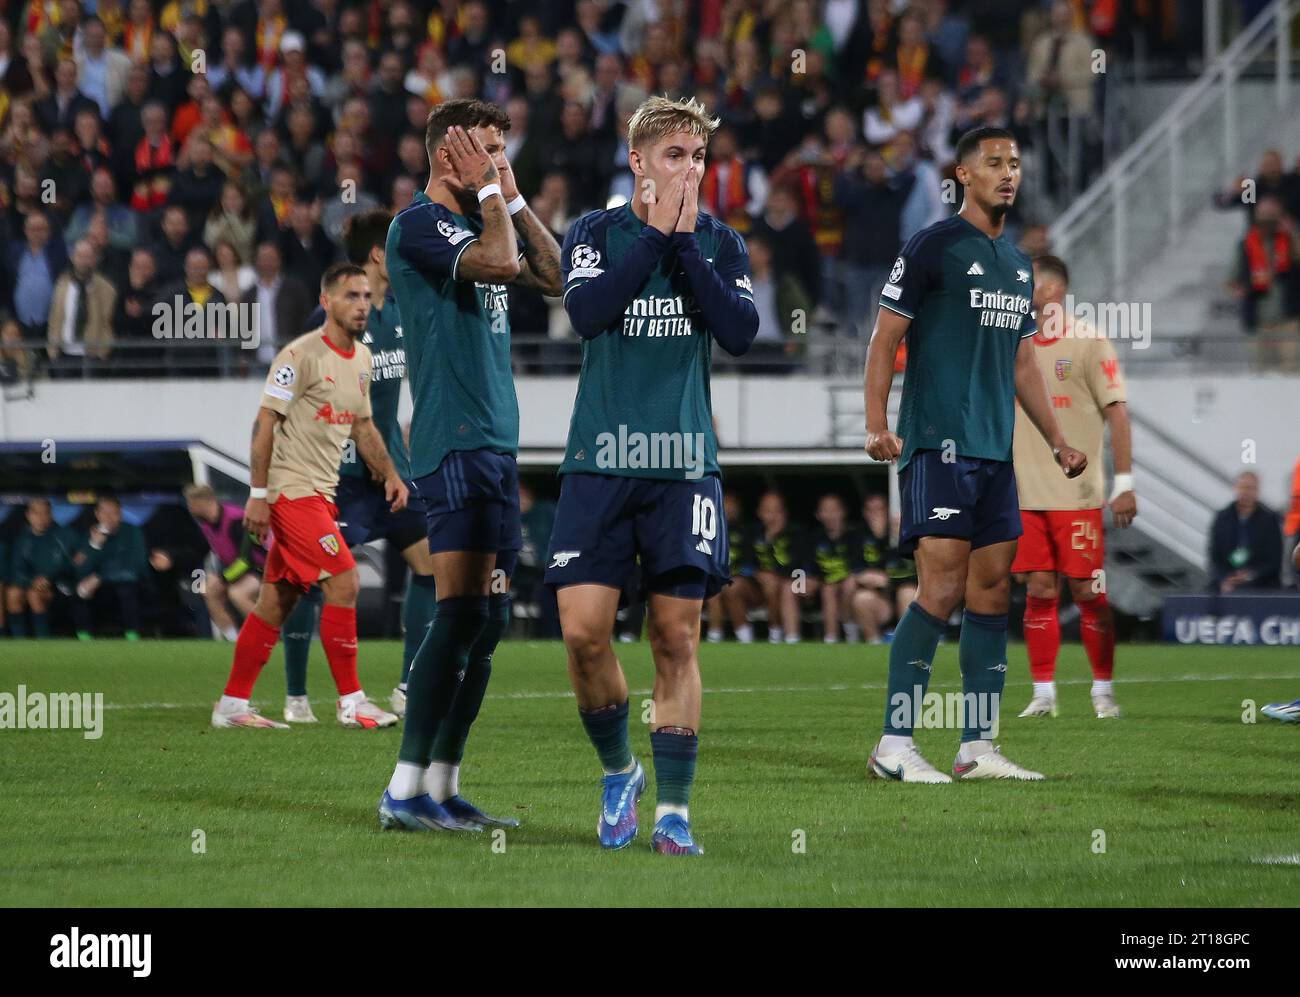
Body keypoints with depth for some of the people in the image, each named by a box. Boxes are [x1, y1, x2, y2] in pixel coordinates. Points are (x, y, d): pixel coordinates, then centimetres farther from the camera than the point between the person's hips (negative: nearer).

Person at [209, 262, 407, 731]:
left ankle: (232, 705, 15)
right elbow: (265, 423, -14)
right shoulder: (301, 355, -13)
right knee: (344, 583, -14)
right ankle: (351, 702, -9)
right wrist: (258, 495, -17)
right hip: (292, 490, -9)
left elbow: (362, 425, 24)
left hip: (320, 493, 9)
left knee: (276, 601, 10)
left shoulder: (361, 358, 13)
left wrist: (389, 475, 11)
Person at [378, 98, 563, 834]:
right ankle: (406, 791, -14)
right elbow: (499, 262, -23)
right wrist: (491, 193, -7)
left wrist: (515, 198, 14)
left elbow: (557, 277, 19)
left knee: (488, 620, 8)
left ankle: (442, 788, 11)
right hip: (455, 443, -10)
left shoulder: (478, 225, 19)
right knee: (462, 614, -15)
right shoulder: (420, 225, -8)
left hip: (495, 444, 10)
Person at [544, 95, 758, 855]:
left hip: (685, 464, 1)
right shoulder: (597, 232, 4)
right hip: (600, 459, -1)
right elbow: (585, 310, -14)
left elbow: (741, 331, -7)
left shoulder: (720, 243, 8)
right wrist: (656, 235, -11)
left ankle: (673, 807, 3)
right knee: (584, 629, -8)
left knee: (678, 636, -3)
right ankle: (619, 772, 16)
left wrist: (685, 246, -8)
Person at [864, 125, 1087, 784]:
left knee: (993, 591, 5)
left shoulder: (1018, 263, 19)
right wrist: (876, 425, -17)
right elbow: (885, 340, -6)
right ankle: (894, 746, -9)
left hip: (996, 451, 8)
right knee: (942, 588, -13)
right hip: (938, 444, -8)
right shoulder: (932, 247, -4)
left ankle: (978, 748, 9)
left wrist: (1057, 442, 19)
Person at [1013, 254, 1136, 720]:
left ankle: (1104, 691, 8)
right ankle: (1043, 694, 6)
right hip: (1025, 495, 4)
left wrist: (1124, 483, -13)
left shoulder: (1087, 342, -5)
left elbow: (1117, 413, -7)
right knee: (1038, 592, 2)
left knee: (1089, 593, -2)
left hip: (1077, 494, -4)